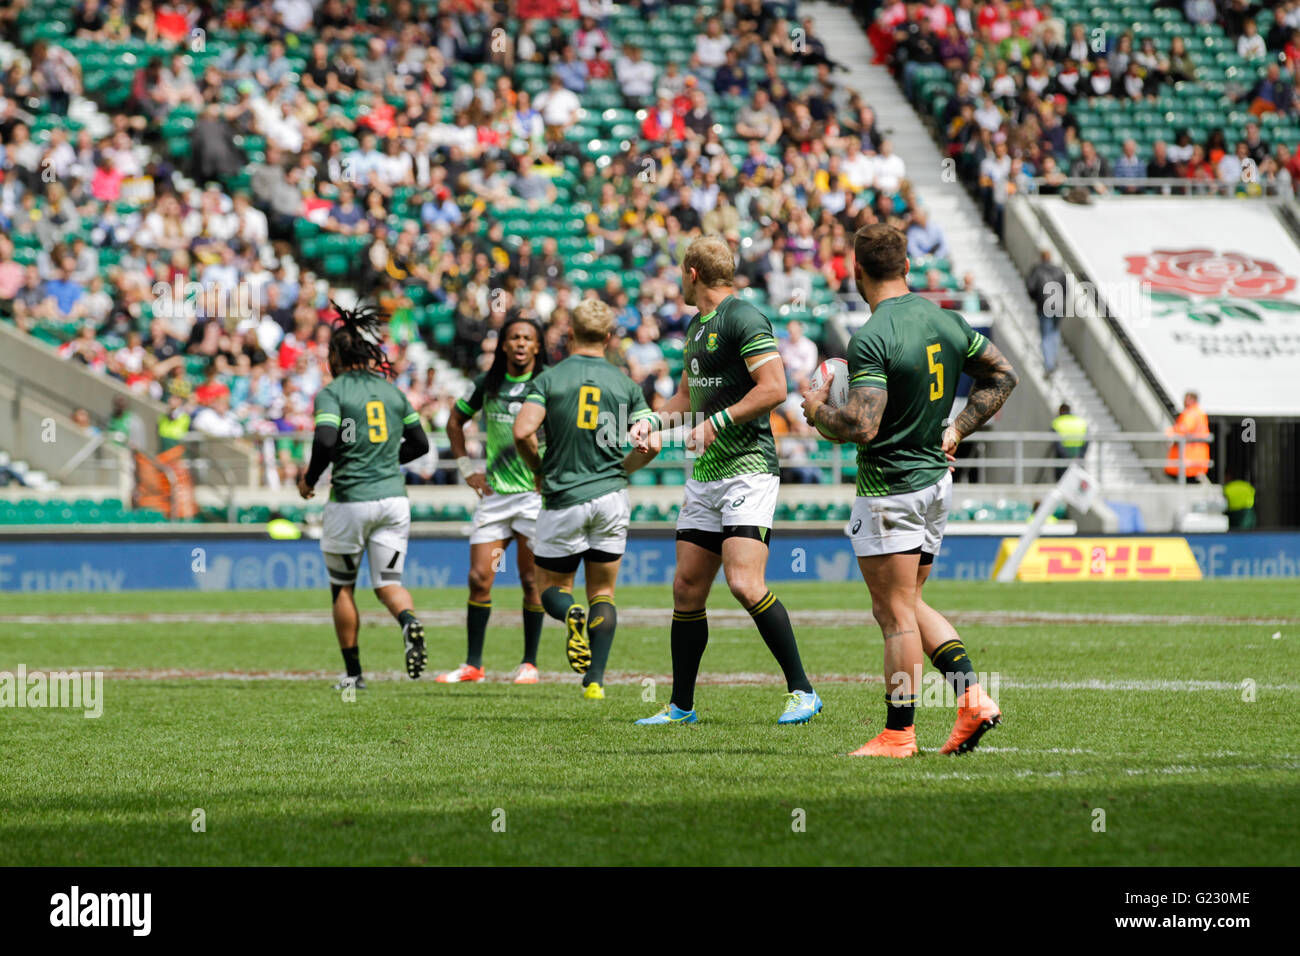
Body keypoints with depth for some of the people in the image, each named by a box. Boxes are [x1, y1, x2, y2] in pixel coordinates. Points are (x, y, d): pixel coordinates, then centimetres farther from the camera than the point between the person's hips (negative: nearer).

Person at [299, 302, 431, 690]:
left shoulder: (332, 392, -6)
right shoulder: (391, 391, 10)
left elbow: (325, 440, -20)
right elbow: (420, 443, 15)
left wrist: (309, 479, -5)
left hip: (350, 501, -4)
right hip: (393, 496, 4)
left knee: (342, 588, 14)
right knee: (388, 582, 6)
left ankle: (353, 673, 17)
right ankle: (409, 622, -28)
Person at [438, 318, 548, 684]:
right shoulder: (487, 384, 6)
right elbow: (455, 421, 20)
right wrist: (466, 468, 12)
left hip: (536, 491, -3)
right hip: (494, 491, 3)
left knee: (531, 580, -1)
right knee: (479, 577, -1)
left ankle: (529, 663, 10)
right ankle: (473, 664, 7)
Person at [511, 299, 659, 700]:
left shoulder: (549, 379, -4)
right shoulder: (625, 384, 2)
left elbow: (522, 431, -16)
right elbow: (651, 443, -3)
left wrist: (538, 469, 3)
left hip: (563, 498, -2)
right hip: (610, 497, 2)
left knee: (552, 587, 13)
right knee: (602, 592, 12)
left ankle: (571, 614, -23)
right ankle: (595, 680, -1)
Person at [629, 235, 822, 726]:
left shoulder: (744, 318, -11)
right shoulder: (696, 326, 19)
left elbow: (774, 388, -19)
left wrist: (718, 423, -18)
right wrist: (653, 420, 11)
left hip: (747, 468, -9)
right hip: (704, 472, 9)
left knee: (744, 583, -20)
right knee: (687, 588, 7)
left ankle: (802, 691, -12)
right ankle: (681, 707, 14)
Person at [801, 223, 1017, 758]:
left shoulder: (871, 340, -21)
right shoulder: (946, 322, 4)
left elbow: (862, 426, -27)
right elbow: (1001, 376, 14)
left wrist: (818, 412, -8)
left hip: (889, 488, -8)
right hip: (936, 480, 8)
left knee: (897, 614, -2)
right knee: (904, 604, 18)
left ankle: (899, 733, 3)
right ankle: (972, 696, 7)